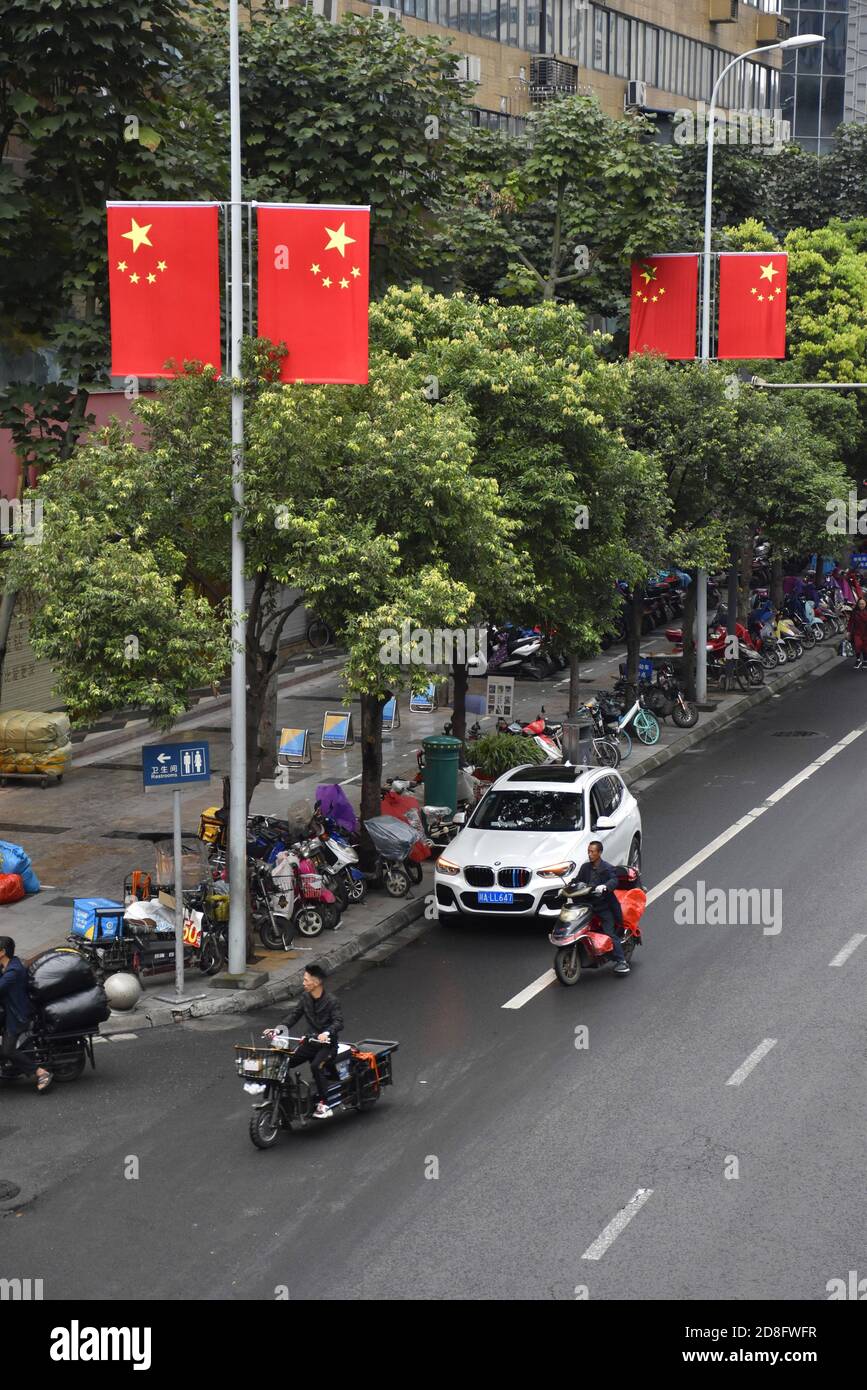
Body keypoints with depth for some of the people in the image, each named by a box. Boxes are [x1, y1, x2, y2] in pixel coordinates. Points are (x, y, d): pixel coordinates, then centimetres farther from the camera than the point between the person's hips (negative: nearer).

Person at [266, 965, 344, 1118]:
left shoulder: (331, 1001, -14)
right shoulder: (305, 997, 6)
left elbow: (339, 1022, -23)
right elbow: (295, 1015, 10)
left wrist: (327, 1033, -43)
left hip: (327, 1043, -7)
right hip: (310, 1041, 7)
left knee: (316, 1066, -33)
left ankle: (324, 1105, -27)